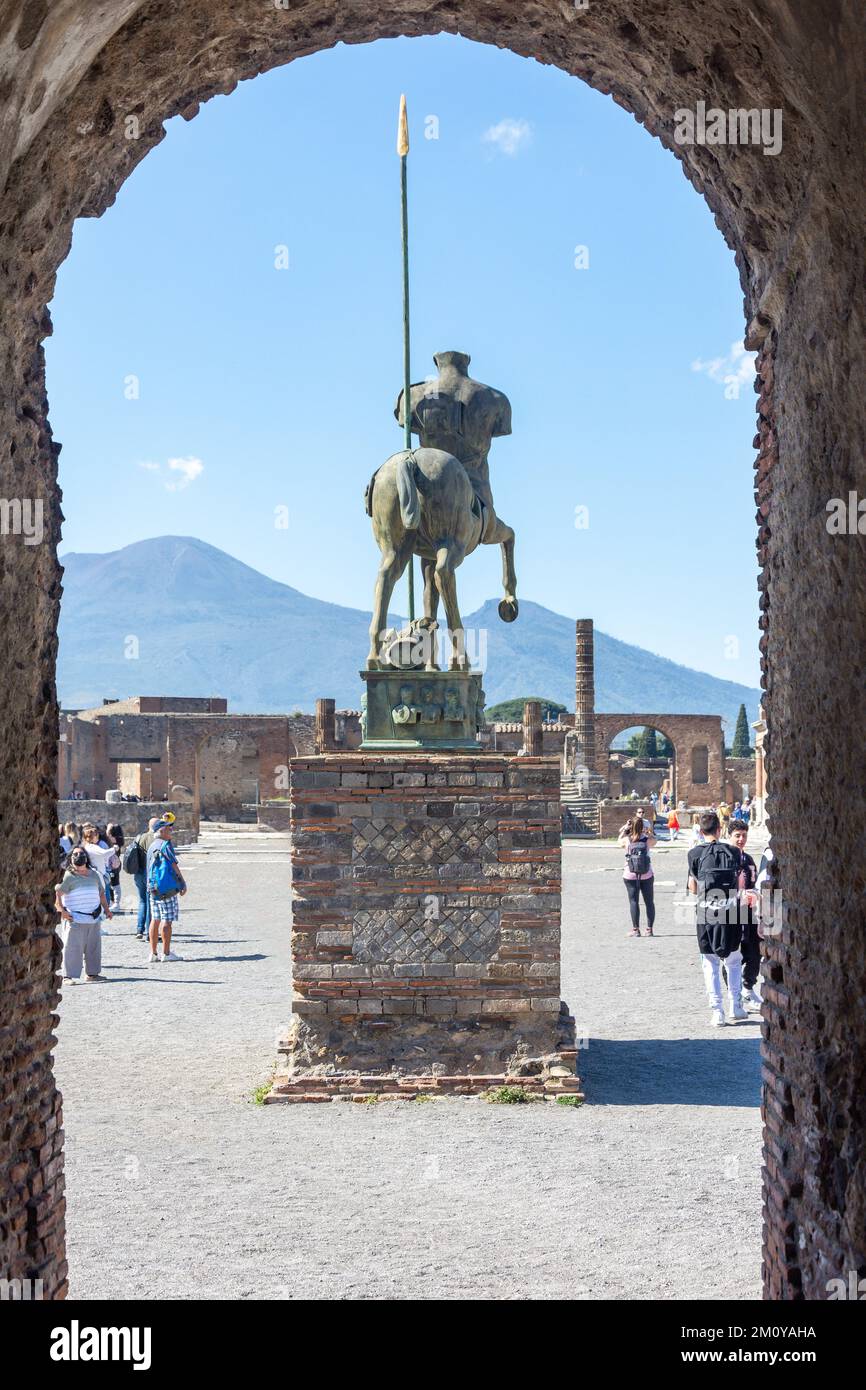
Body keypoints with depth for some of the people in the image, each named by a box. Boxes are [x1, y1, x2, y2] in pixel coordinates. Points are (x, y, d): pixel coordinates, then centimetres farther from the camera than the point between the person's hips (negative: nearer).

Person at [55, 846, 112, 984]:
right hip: (75, 920, -6)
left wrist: (106, 909, 18)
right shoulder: (68, 876, -4)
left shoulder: (94, 874, 14)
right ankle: (68, 976, -6)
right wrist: (61, 910, -20)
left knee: (94, 947, 13)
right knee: (72, 947, -8)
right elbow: (56, 893, -11)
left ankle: (92, 973, 24)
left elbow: (101, 893, 25)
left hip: (94, 920, 6)